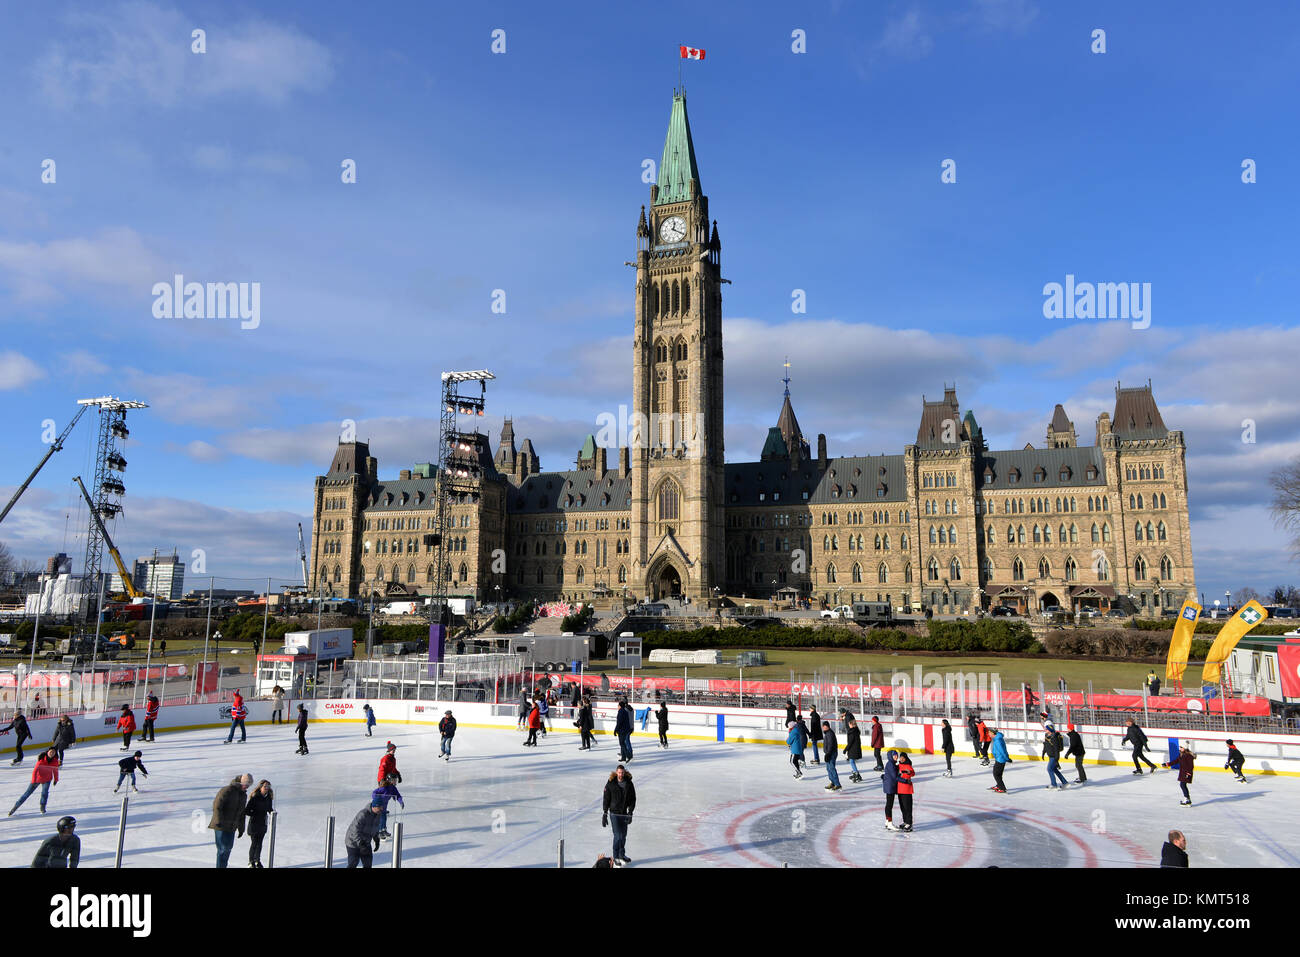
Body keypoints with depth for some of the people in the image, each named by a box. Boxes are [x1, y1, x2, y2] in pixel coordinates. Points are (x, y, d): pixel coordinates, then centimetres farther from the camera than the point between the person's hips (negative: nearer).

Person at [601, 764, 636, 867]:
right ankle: (615, 857, 8)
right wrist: (604, 815, -6)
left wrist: (630, 813, -5)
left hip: (624, 813, 3)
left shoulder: (629, 784, -6)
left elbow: (633, 799, 0)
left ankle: (622, 855, 30)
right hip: (614, 813, -3)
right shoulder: (610, 784, -13)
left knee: (624, 835, 13)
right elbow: (606, 800, -7)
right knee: (618, 835, -6)